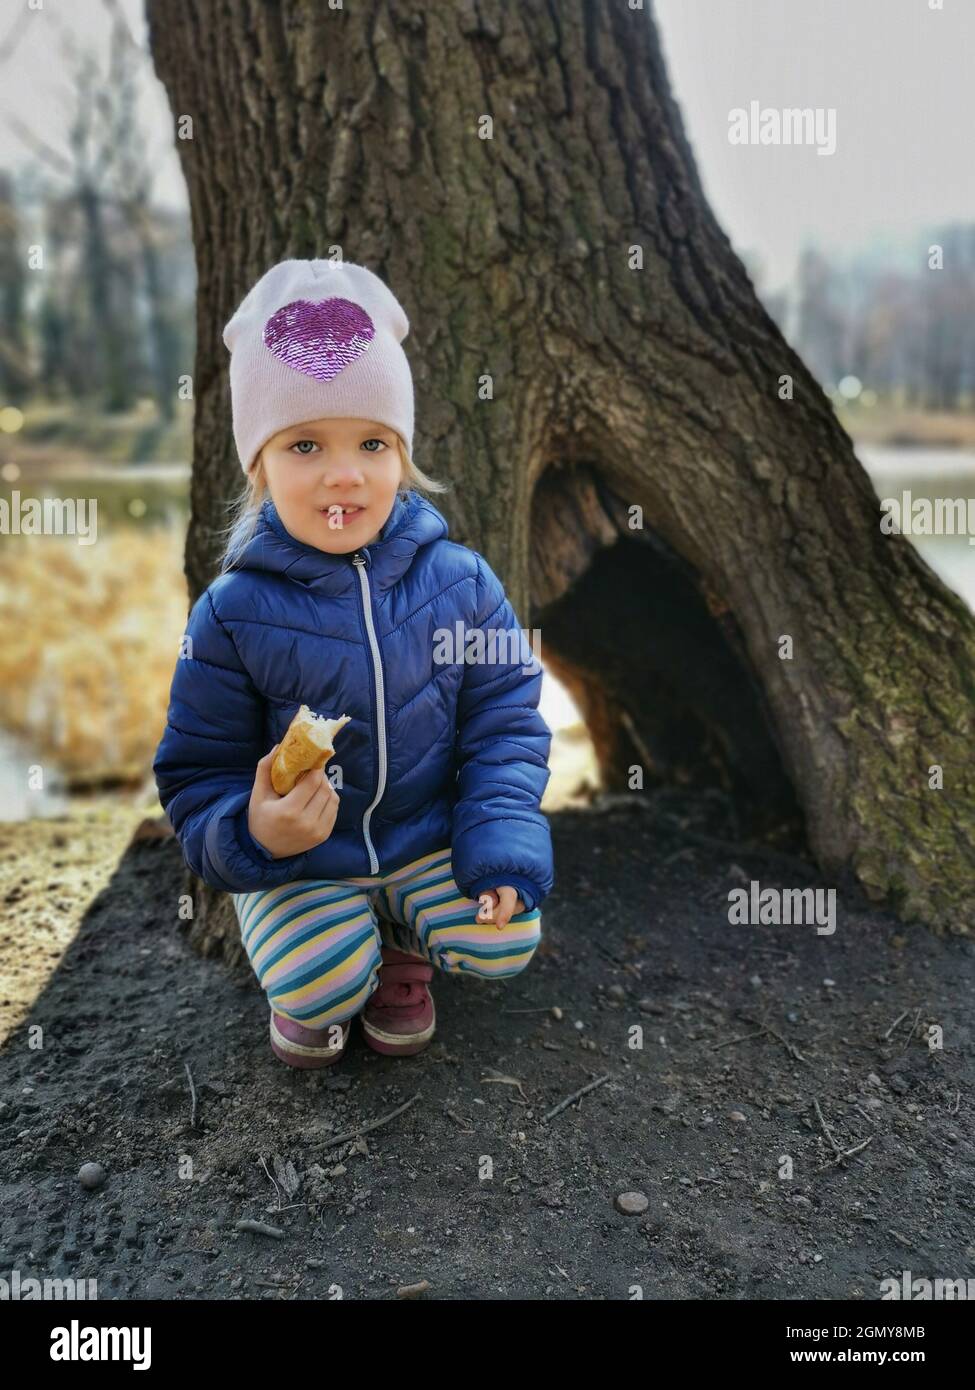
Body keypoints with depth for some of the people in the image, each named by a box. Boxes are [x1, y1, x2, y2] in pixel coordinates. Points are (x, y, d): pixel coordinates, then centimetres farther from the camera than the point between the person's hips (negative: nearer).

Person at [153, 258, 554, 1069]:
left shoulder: (457, 580, -10)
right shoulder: (235, 612, -15)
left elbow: (503, 719, -3)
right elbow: (199, 772, -7)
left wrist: (504, 841, -14)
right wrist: (251, 832, -28)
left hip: (432, 839, 2)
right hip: (297, 862, -1)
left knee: (506, 943, -16)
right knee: (320, 986, -22)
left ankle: (402, 943, 18)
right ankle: (308, 966, 17)